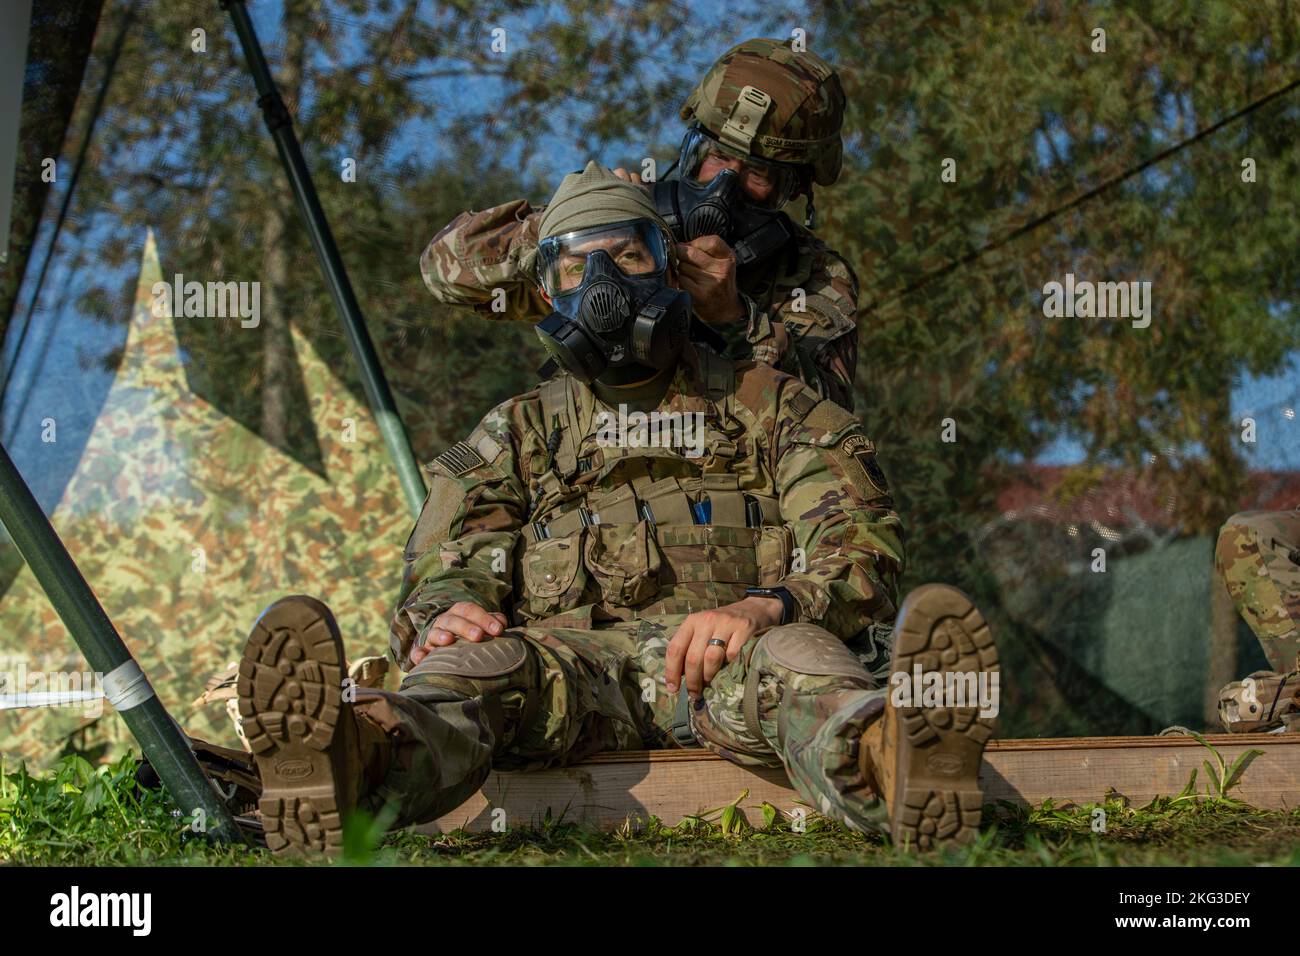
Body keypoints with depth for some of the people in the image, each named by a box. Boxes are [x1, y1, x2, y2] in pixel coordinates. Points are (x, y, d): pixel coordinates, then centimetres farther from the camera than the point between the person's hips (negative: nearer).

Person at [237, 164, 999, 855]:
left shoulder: (768, 405, 23)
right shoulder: (520, 431, 30)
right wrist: (439, 619, -13)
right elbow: (445, 572, 16)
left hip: (727, 655, -1)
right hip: (569, 653, 1)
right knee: (479, 664, -35)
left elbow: (862, 550, 7)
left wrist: (766, 608, -18)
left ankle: (891, 761, -75)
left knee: (794, 659, -38)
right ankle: (367, 759, -72)